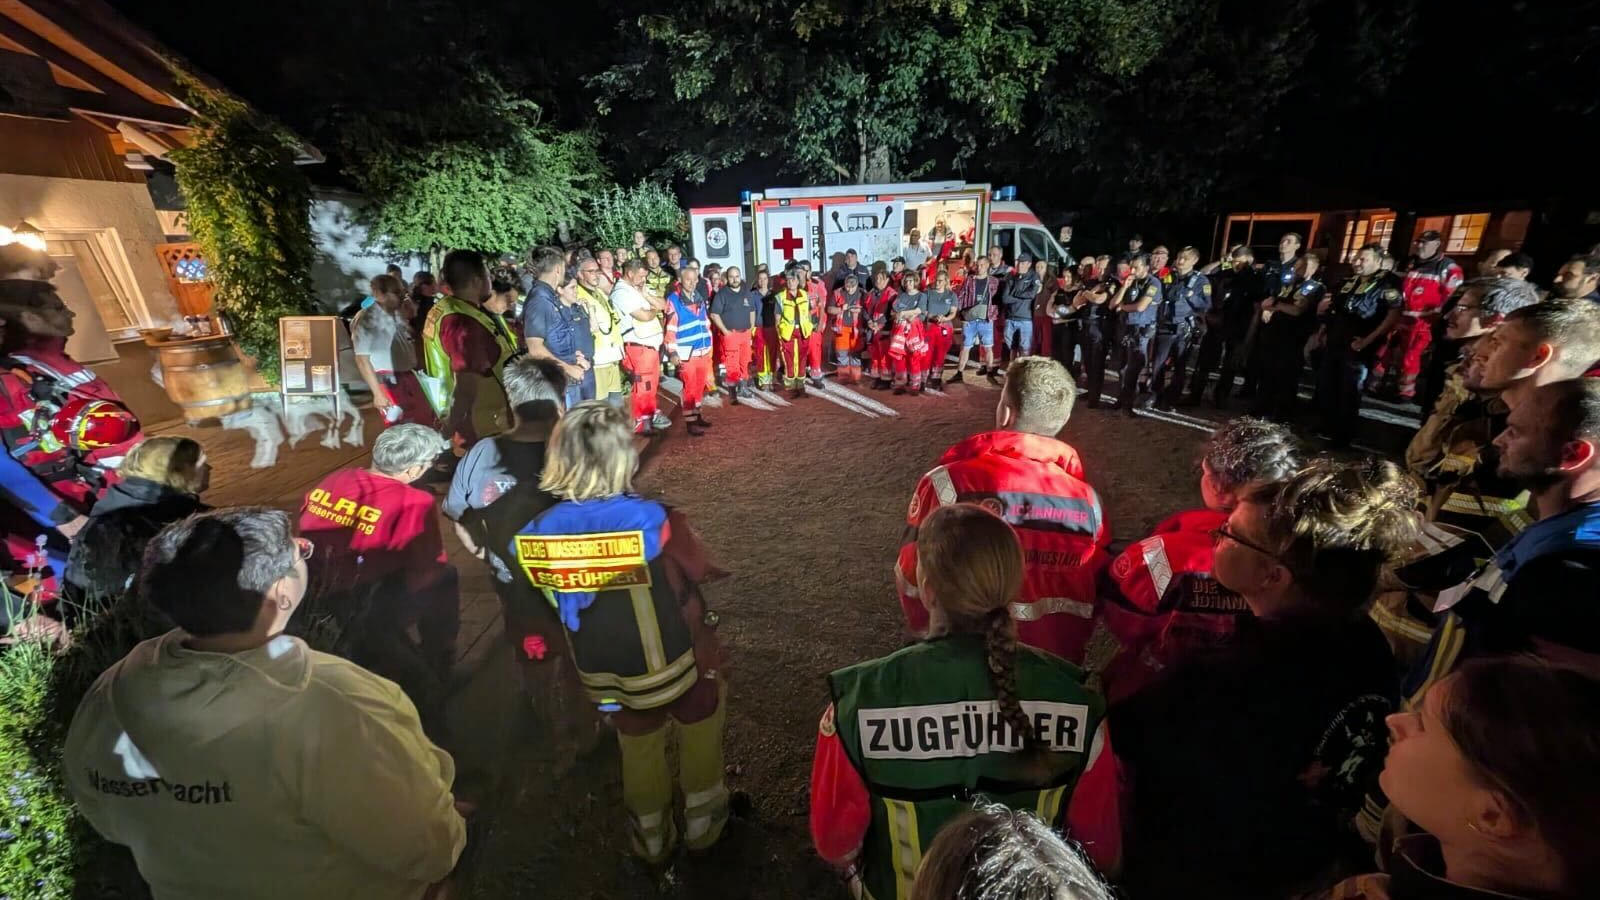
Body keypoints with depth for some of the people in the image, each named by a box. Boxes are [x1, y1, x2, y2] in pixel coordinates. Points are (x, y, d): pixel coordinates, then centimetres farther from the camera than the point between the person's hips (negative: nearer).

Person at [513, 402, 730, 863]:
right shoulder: (654, 519, -32)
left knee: (638, 749, 29)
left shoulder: (539, 531, -19)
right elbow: (705, 570, -13)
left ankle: (651, 840, 53)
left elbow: (552, 602, -2)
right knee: (699, 738, 27)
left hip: (606, 671, 3)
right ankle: (702, 825, 50)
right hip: (678, 660, -3)